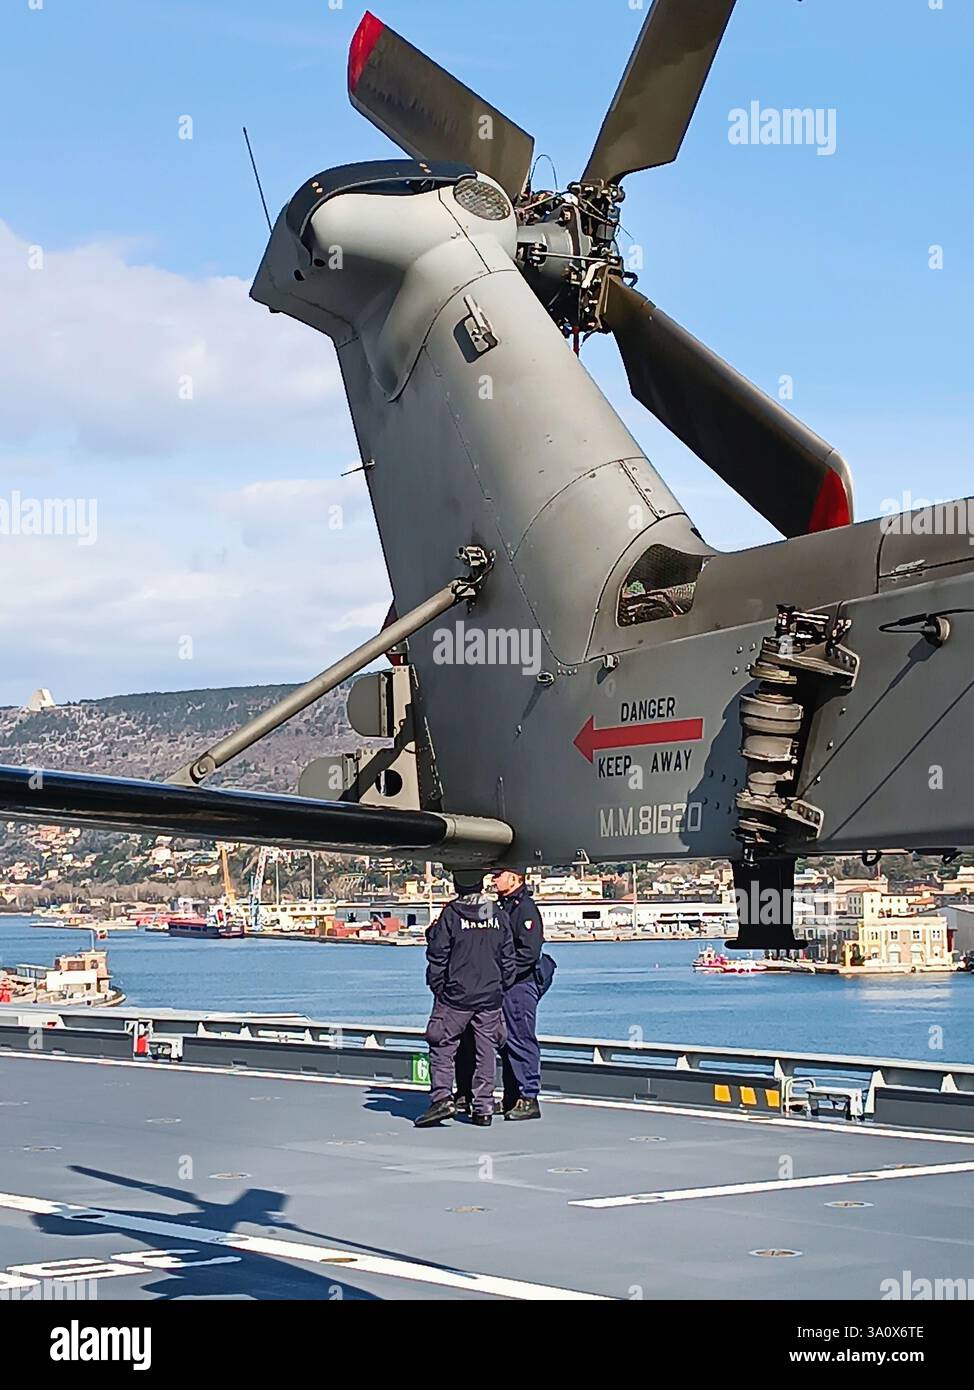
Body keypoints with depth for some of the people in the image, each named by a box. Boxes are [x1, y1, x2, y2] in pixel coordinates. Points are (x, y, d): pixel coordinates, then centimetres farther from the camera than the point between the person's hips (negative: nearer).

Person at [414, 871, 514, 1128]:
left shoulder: (450, 915, -9)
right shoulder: (498, 916, 2)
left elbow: (437, 955, -6)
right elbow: (508, 958, 7)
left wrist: (437, 987, 5)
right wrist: (503, 986, 17)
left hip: (456, 994, -3)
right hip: (490, 995, 3)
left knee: (442, 1046, 4)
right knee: (486, 1050, 8)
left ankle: (442, 1098, -8)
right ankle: (483, 1107, 9)